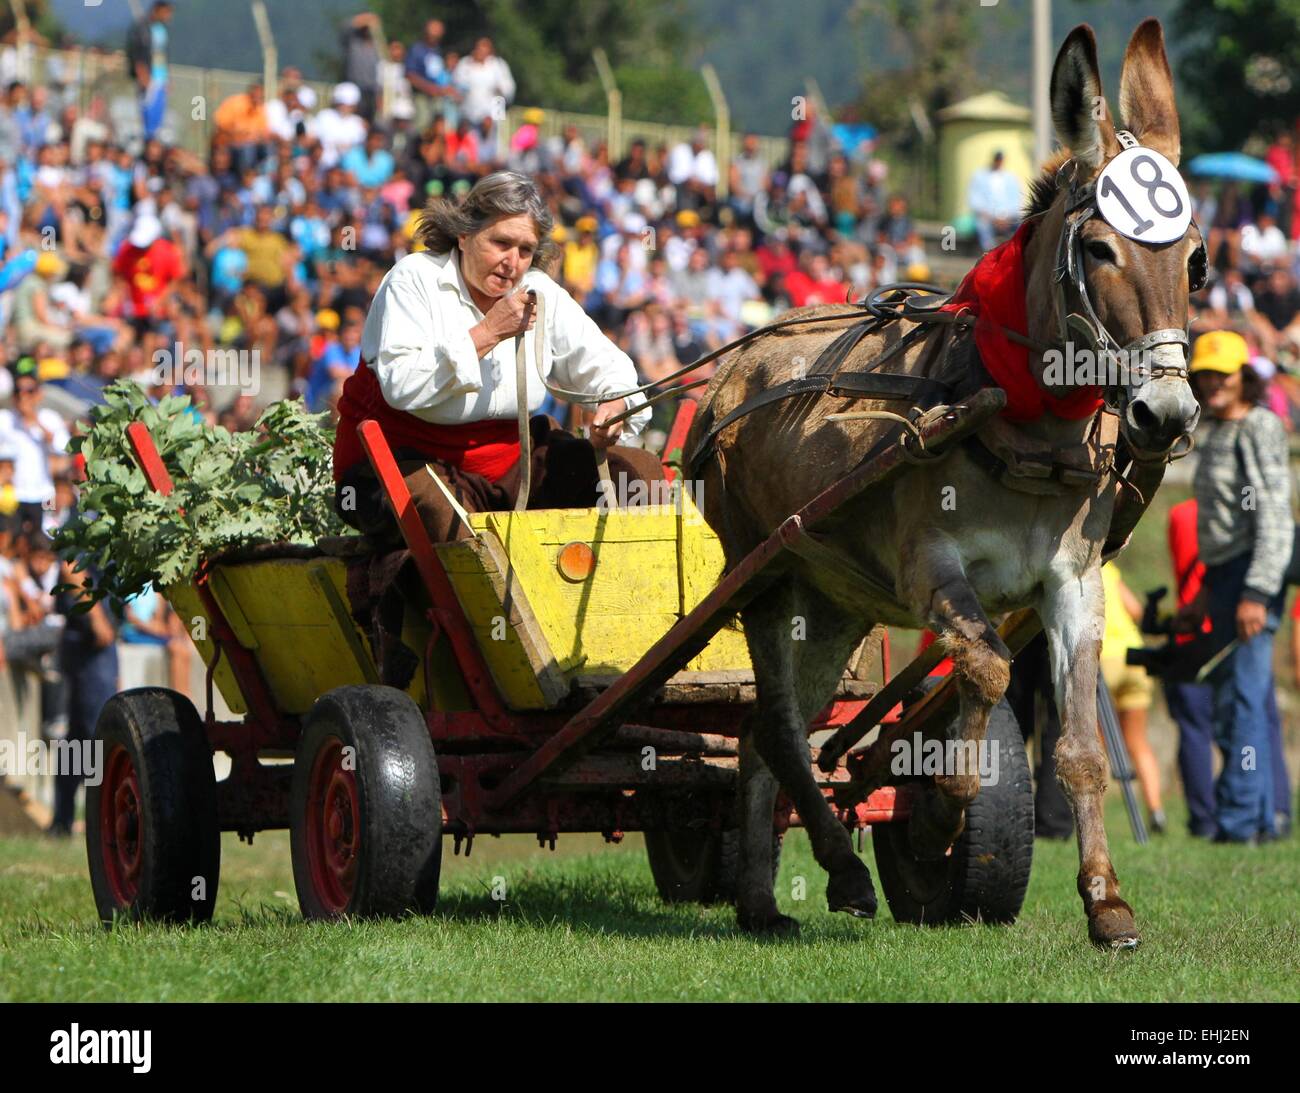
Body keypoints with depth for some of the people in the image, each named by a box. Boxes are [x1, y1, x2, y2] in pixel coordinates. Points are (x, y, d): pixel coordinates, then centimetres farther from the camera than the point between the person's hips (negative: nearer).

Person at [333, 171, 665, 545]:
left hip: (509, 463, 6)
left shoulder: (541, 294, 6)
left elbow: (604, 363, 15)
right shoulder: (414, 280, -9)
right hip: (409, 458, -6)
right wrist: (488, 333, -22)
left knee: (640, 471, -8)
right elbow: (401, 387, -24)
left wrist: (614, 403, -11)